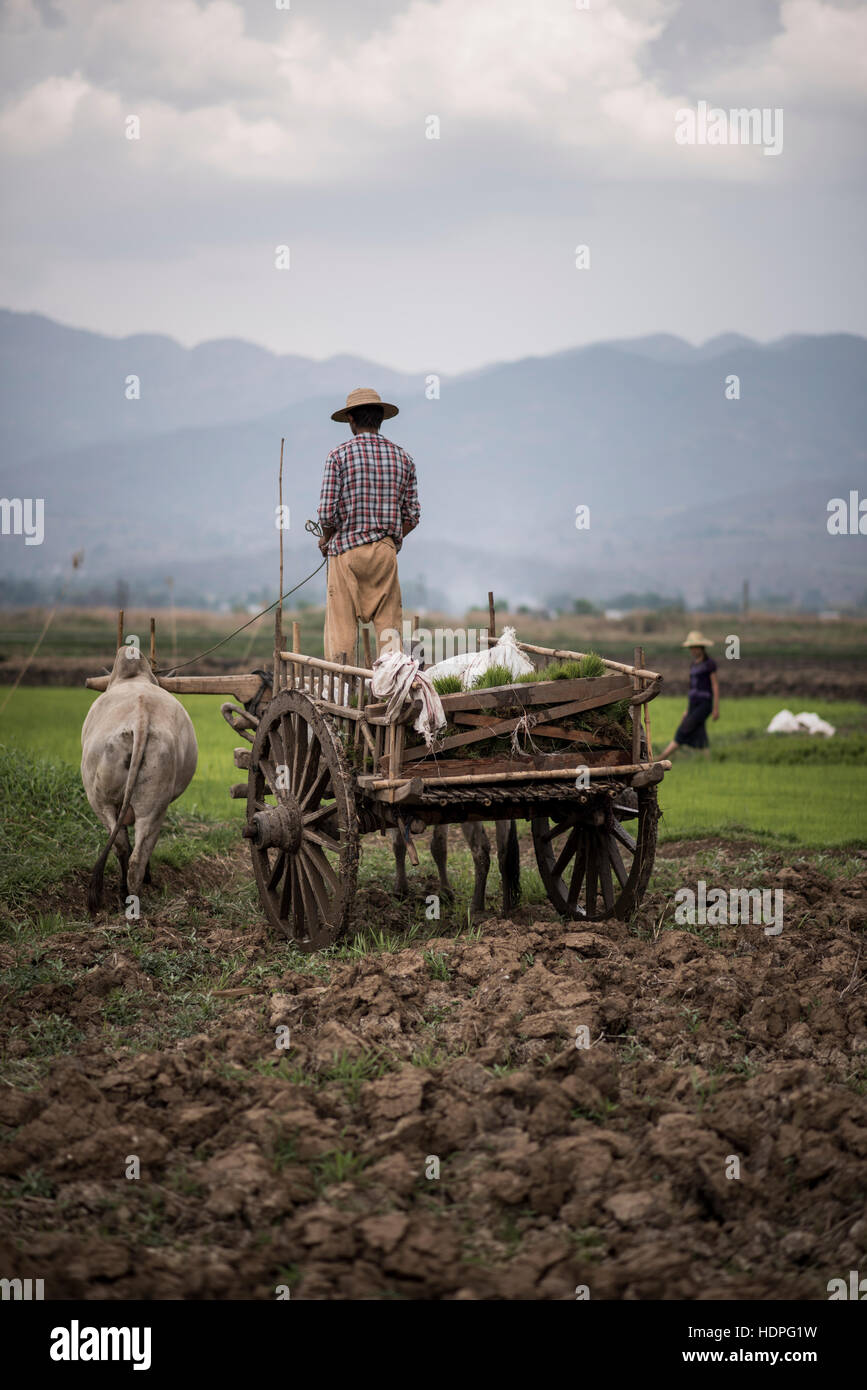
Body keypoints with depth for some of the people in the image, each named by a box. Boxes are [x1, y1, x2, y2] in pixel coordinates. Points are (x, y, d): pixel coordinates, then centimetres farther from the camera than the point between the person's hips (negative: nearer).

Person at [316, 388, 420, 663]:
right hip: (386, 552, 3)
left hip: (346, 549, -3)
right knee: (389, 623, 5)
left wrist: (326, 539, 11)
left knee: (341, 626, -1)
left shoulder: (339, 455, -5)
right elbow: (412, 516, 7)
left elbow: (327, 512, -9)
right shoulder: (402, 457, 7)